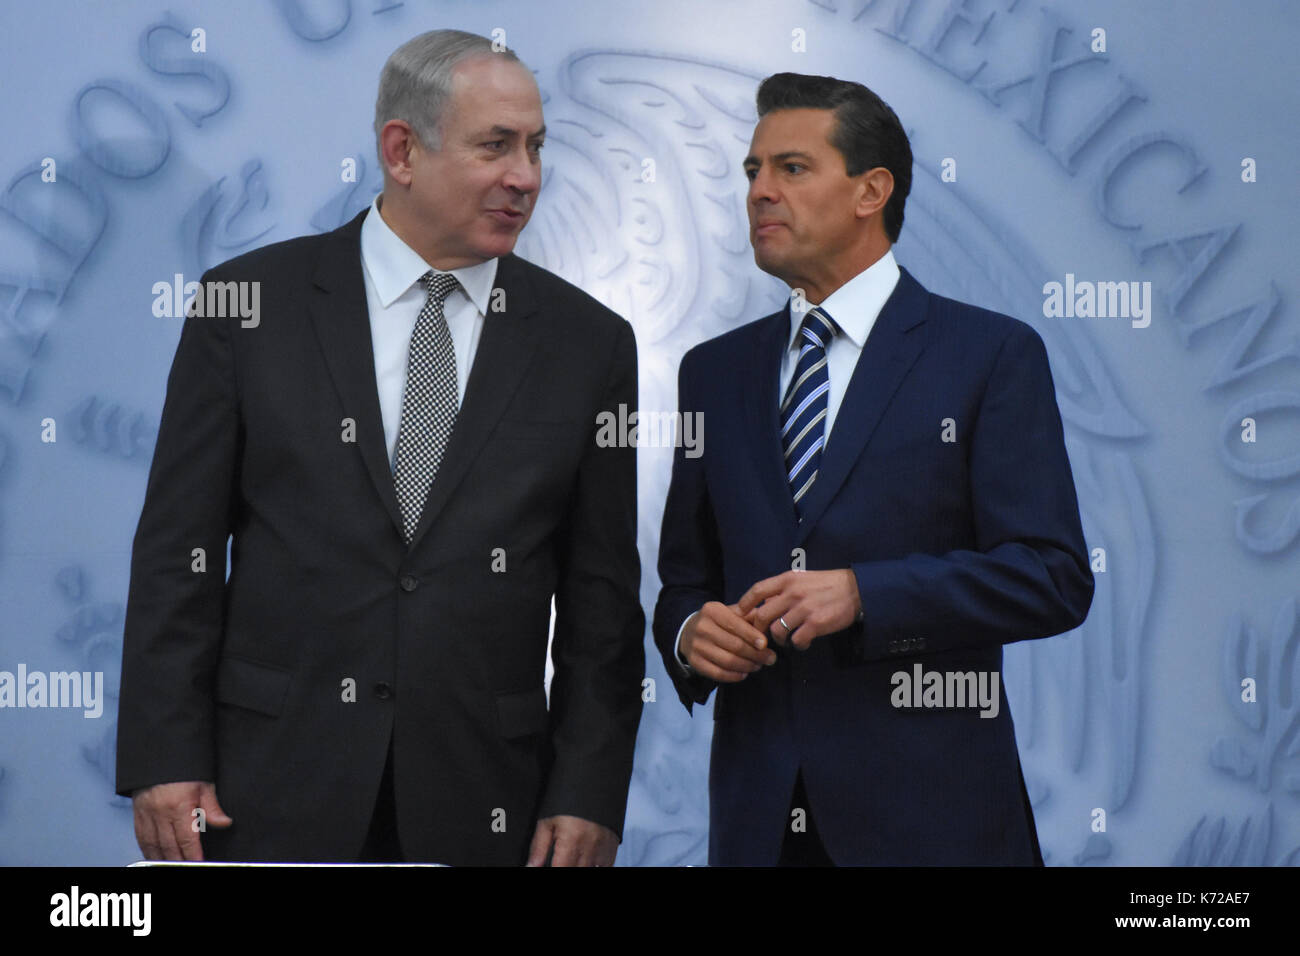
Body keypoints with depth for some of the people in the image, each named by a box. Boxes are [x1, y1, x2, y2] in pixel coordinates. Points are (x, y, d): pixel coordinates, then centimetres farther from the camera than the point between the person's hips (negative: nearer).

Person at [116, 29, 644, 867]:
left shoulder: (588, 342, 4)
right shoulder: (250, 302, 1)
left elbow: (603, 594, 3)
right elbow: (179, 550, 0)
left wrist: (588, 796, -3)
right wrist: (164, 760, -5)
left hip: (482, 799, 1)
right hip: (273, 792, -1)